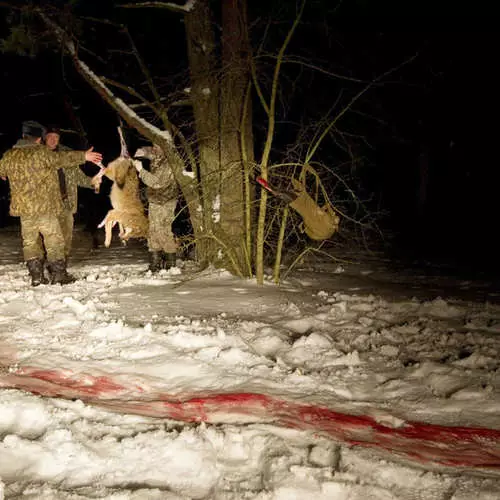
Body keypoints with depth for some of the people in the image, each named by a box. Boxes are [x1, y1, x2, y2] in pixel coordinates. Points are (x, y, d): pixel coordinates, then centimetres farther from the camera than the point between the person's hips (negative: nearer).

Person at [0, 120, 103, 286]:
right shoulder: (41, 152, -11)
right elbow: (63, 158, -13)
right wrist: (83, 156, -7)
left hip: (23, 208, 5)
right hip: (45, 206, -4)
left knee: (30, 242, 12)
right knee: (53, 241, 3)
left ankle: (36, 276, 10)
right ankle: (59, 275, 2)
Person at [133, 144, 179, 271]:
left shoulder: (167, 165, -20)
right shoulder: (155, 163, 5)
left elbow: (156, 182, -26)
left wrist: (141, 170, -21)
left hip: (165, 204, -8)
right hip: (154, 203, 8)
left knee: (164, 232, -6)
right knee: (153, 232, 8)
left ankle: (170, 264, 4)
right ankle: (155, 264, 14)